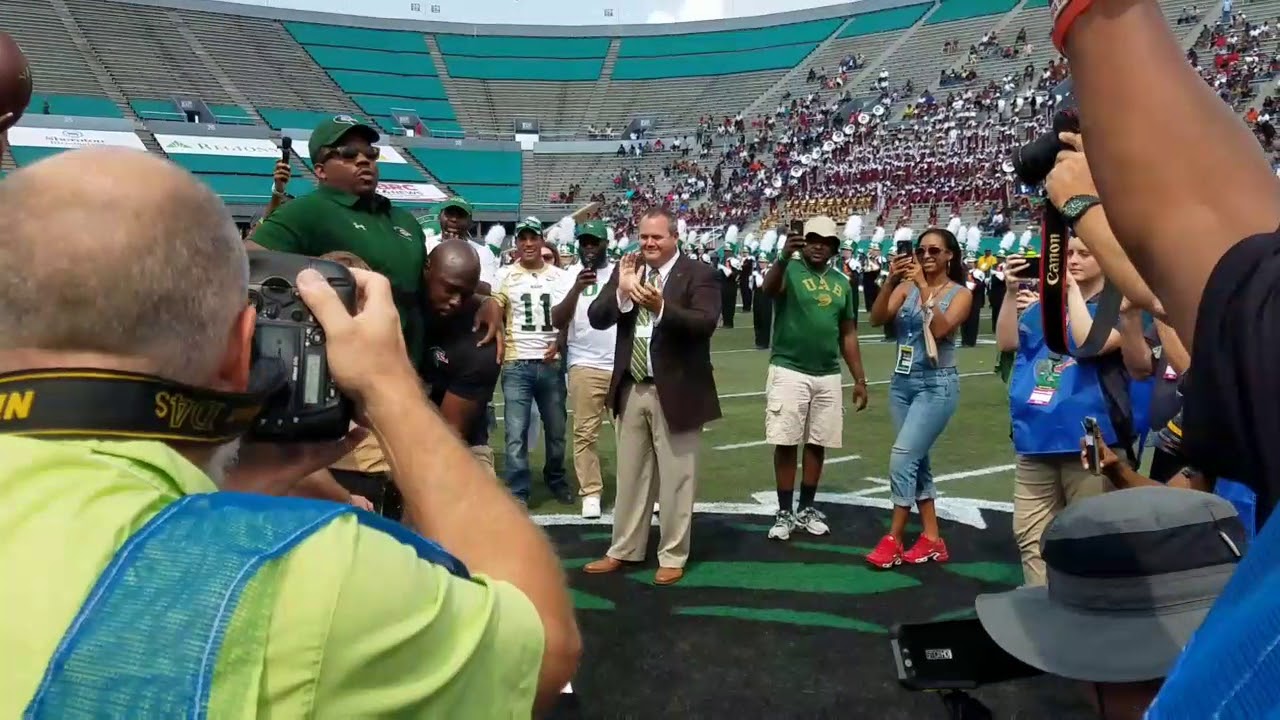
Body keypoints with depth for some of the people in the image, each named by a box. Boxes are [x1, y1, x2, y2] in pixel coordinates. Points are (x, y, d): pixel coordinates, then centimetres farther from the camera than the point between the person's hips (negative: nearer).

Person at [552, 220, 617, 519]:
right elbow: (557, 321, -8)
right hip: (585, 366, -1)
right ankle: (591, 493, 9)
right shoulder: (570, 275, 1)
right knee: (585, 433, 1)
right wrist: (576, 288, -20)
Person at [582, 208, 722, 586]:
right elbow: (597, 318, -1)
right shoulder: (627, 269, 7)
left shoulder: (700, 274, -6)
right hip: (631, 389, 5)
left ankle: (672, 556, 20)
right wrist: (622, 292, -18)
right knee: (630, 476, 15)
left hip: (675, 391, -4)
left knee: (675, 479, 6)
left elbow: (705, 322, -21)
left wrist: (661, 307, -34)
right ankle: (624, 550, 29)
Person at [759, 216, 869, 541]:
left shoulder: (842, 283, 11)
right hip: (789, 371, -4)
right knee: (785, 443, 1)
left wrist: (860, 379, 11)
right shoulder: (790, 270, -4)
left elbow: (848, 334, 15)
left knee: (818, 444, 10)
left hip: (828, 375, 5)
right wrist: (784, 258, -46)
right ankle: (785, 512, 12)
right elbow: (767, 289, -28)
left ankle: (807, 509, 24)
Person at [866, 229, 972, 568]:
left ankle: (894, 539, -2)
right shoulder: (906, 287, 4)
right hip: (902, 382, 5)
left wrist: (925, 288, -22)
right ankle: (932, 540, 20)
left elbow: (940, 329, -20)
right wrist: (891, 281, -21)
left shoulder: (960, 294, -4)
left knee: (902, 458, -14)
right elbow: (877, 318, -9)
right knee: (917, 461, 10)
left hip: (937, 385, -5)